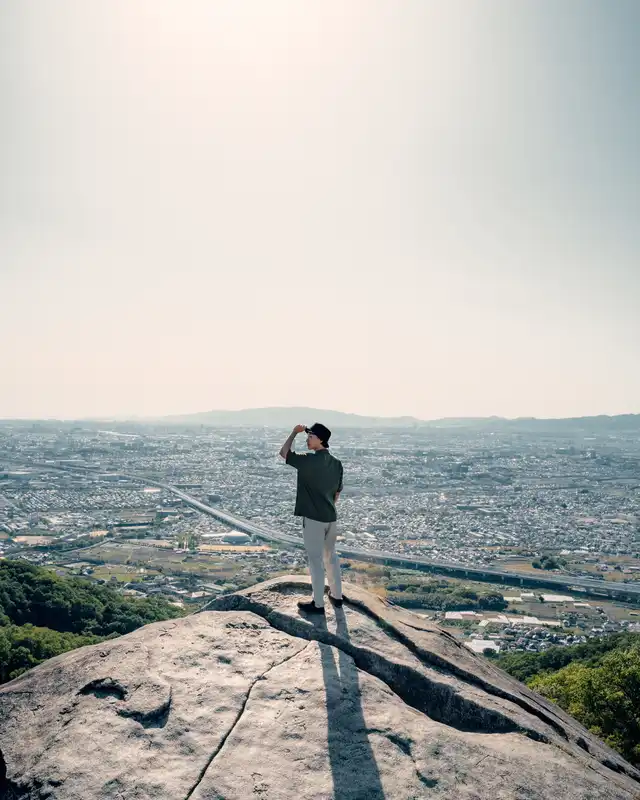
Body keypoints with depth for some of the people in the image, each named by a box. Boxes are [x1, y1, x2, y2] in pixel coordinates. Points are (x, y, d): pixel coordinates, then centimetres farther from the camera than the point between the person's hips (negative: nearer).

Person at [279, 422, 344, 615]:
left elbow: (284, 452, -5)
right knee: (331, 556, 19)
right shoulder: (336, 463, 4)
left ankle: (318, 604, 11)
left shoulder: (308, 460, -18)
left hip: (313, 518, -7)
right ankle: (337, 596, 29)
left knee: (316, 560, 2)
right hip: (331, 517, 7)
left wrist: (295, 432, 3)